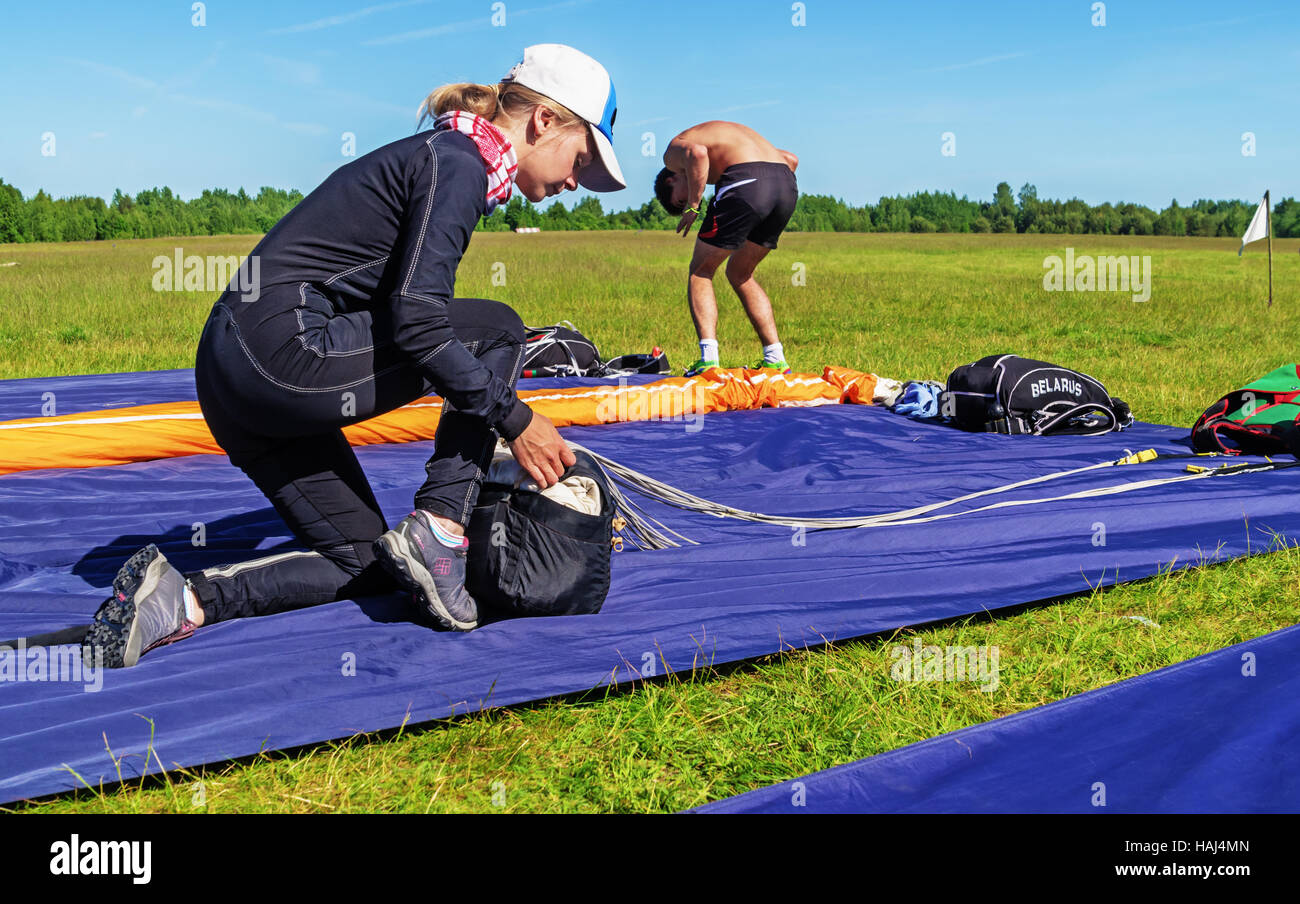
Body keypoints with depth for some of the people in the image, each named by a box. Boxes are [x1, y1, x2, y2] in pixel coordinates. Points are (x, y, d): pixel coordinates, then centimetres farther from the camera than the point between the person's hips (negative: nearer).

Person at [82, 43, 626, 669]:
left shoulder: (444, 158, 21)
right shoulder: (458, 164, -9)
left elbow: (413, 307, 25)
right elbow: (416, 318, -21)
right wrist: (516, 419, -14)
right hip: (284, 347, -10)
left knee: (364, 562, 14)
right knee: (497, 330, -2)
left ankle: (180, 600, 1)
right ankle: (436, 531, -6)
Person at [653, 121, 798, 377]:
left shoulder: (674, 149, 17)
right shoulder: (727, 136, 38)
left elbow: (697, 153, -10)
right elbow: (790, 159, 28)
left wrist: (692, 206, -2)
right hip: (786, 186, 7)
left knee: (700, 272, 11)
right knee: (740, 274, 23)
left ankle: (708, 360, -4)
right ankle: (776, 360, 17)